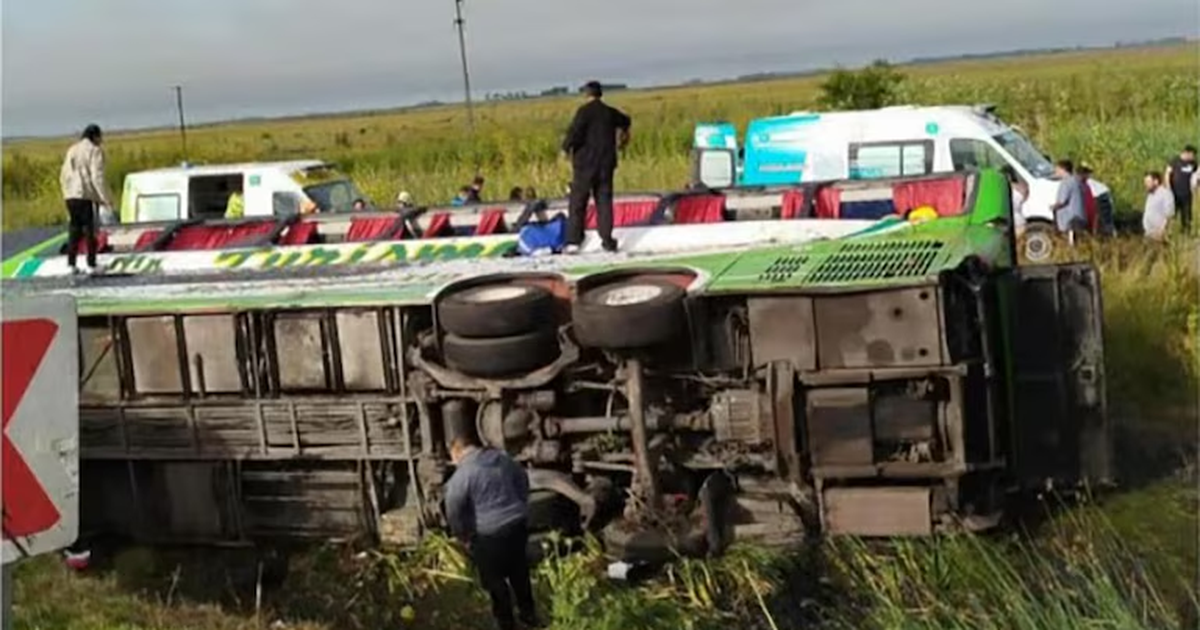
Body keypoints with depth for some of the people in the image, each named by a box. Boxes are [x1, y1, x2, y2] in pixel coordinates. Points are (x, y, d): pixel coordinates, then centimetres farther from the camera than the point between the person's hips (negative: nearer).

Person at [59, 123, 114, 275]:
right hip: (87, 196, -6)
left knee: (74, 229, 11)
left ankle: (71, 264, 7)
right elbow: (97, 177, -13)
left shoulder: (72, 150, 16)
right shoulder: (95, 151, -5)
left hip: (71, 195, 6)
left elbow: (64, 176, 15)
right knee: (90, 231, 1)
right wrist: (107, 200, -11)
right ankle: (91, 265, 0)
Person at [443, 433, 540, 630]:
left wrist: (464, 537, -1)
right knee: (519, 571, 23)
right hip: (518, 524, 7)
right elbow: (523, 481, 19)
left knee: (495, 580, 11)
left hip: (489, 534, -7)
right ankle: (528, 614, 38)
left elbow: (453, 511, -15)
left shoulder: (462, 474, -15)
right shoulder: (503, 458, 6)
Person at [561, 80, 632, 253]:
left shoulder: (584, 111, -10)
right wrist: (623, 132, 54)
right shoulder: (610, 112, 10)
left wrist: (566, 148, -3)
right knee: (604, 201, 9)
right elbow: (625, 121, 32)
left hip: (586, 163, -5)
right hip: (606, 163, 5)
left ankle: (573, 241, -4)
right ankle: (607, 240, 5)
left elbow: (575, 132, -21)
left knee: (578, 201, 0)